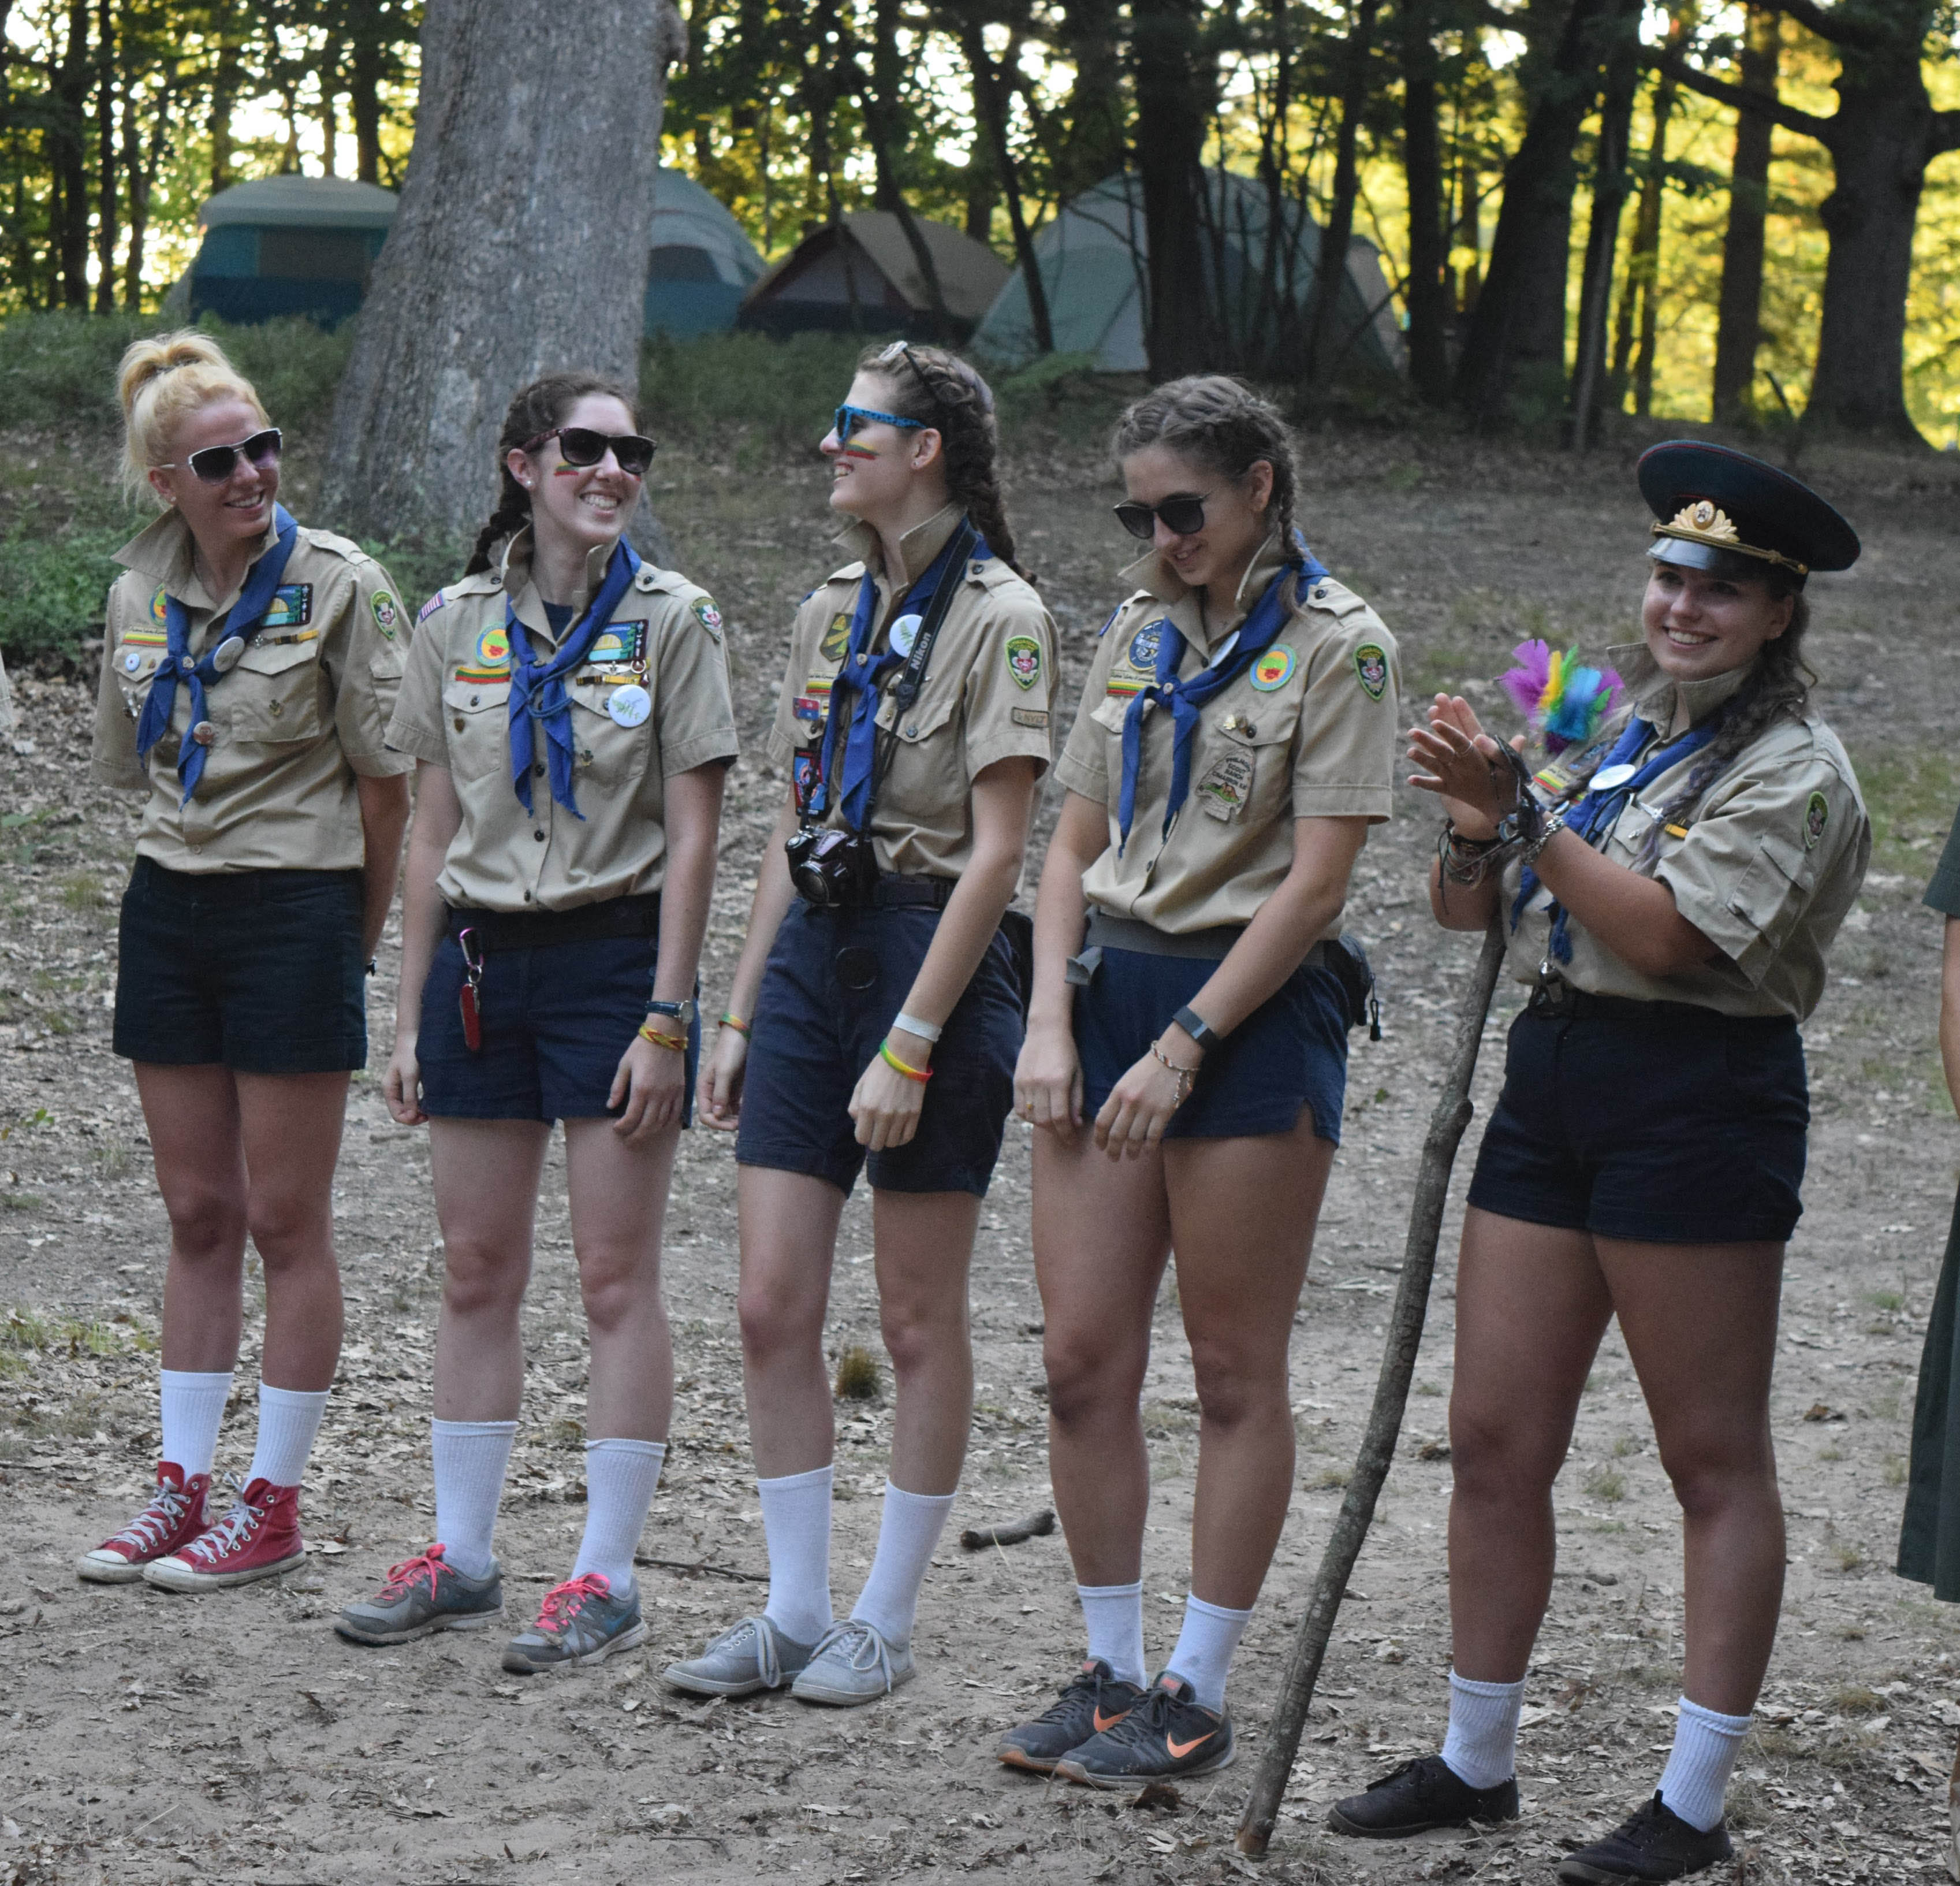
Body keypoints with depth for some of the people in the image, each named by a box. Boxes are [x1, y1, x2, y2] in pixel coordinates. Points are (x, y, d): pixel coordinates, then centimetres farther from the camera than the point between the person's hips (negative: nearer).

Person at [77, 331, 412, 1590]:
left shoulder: (341, 585, -9)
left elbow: (385, 774, -6)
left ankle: (274, 1506, 6)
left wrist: (361, 933, -1)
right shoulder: (142, 591, 6)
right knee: (199, 1215, 10)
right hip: (170, 914, 5)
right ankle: (185, 1492, 16)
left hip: (297, 914, -5)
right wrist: (191, 869, 15)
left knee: (286, 1221, 0)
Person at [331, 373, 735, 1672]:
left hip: (614, 954, -4)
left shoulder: (671, 617, -2)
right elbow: (433, 832, 10)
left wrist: (666, 1016, -12)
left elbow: (693, 833, -5)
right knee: (477, 1274, 8)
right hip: (480, 958, 4)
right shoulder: (459, 623, 7)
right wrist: (412, 1012, 7)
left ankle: (608, 1577, 3)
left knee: (618, 1278, -2)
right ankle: (462, 1559, 17)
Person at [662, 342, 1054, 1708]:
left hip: (933, 954, -7)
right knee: (773, 1304, 3)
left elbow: (995, 851, -14)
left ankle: (887, 1622, 13)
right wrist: (740, 1012, 13)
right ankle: (797, 1610, 12)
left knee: (920, 1319, 3)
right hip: (812, 951, 7)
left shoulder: (998, 617, -9)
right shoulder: (832, 611, 13)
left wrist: (911, 1042, -18)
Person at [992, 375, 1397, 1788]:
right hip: (1110, 990, 6)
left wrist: (1181, 1048, -15)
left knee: (1237, 1368, 1)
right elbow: (1076, 846, 15)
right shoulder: (1138, 635, 13)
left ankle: (1198, 1694, 8)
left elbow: (1316, 881, -12)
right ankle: (1112, 1673, 15)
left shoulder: (1337, 646, -6)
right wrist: (1051, 1021, 0)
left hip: (1253, 1011, -6)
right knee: (1084, 1359, 3)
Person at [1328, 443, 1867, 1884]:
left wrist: (1520, 813, -21)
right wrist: (1475, 833, -6)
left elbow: (1668, 931, -21)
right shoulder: (1607, 725, 15)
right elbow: (1470, 908, 16)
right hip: (1553, 1073, 7)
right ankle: (1476, 1761, 20)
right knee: (1496, 1439, 8)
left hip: (1697, 1101, -7)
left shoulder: (1793, 769, -7)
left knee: (1716, 1458, 1)